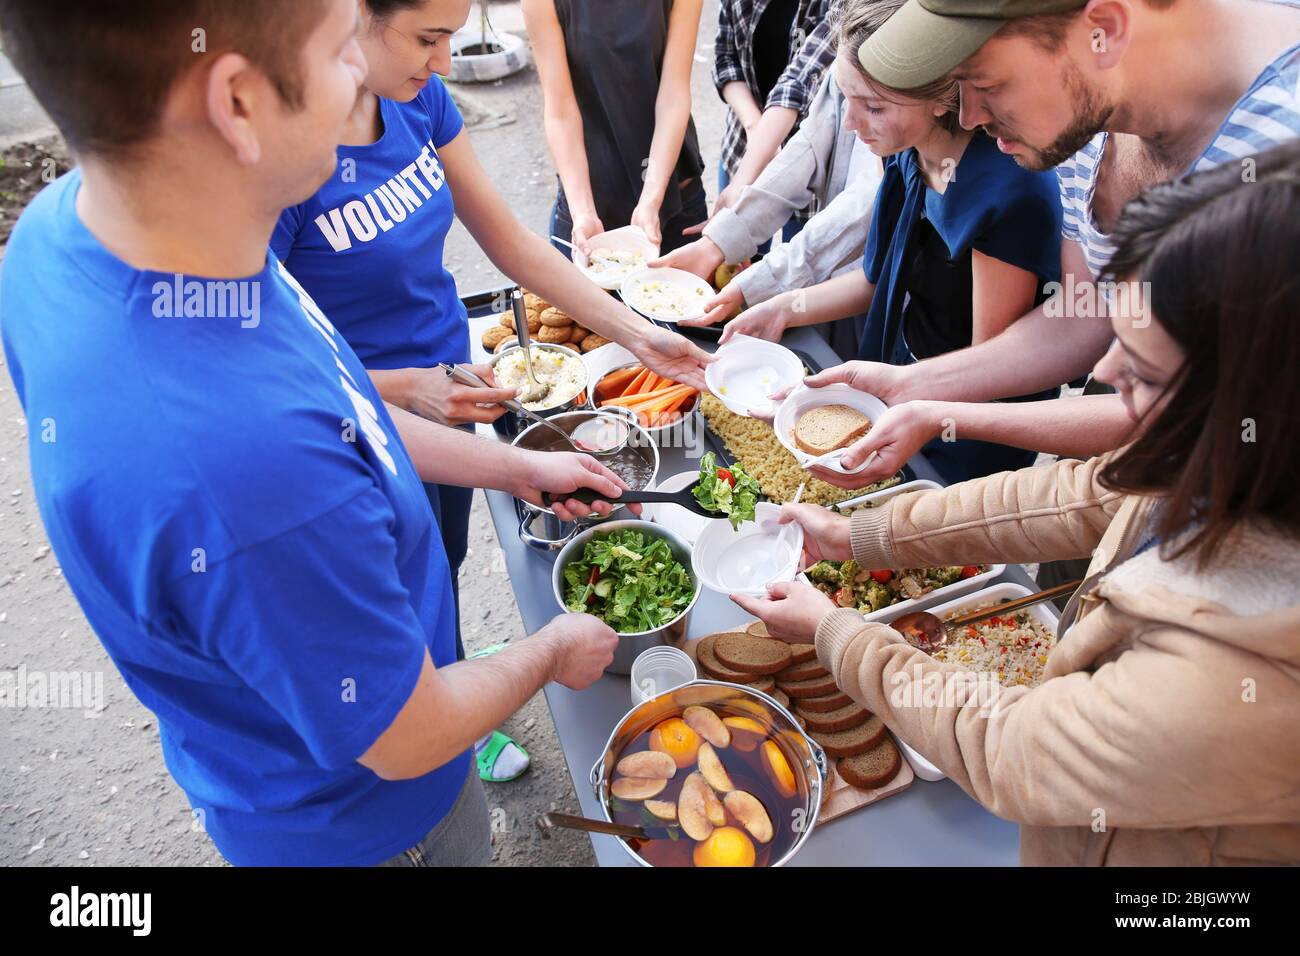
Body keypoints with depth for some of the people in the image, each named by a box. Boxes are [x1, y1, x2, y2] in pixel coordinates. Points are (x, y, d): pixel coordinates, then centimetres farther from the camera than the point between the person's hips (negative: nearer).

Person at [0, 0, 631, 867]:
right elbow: (410, 744, -27)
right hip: (355, 818, -6)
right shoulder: (254, 473, -46)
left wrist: (516, 467, 3)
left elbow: (315, 413, -2)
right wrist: (554, 652, -8)